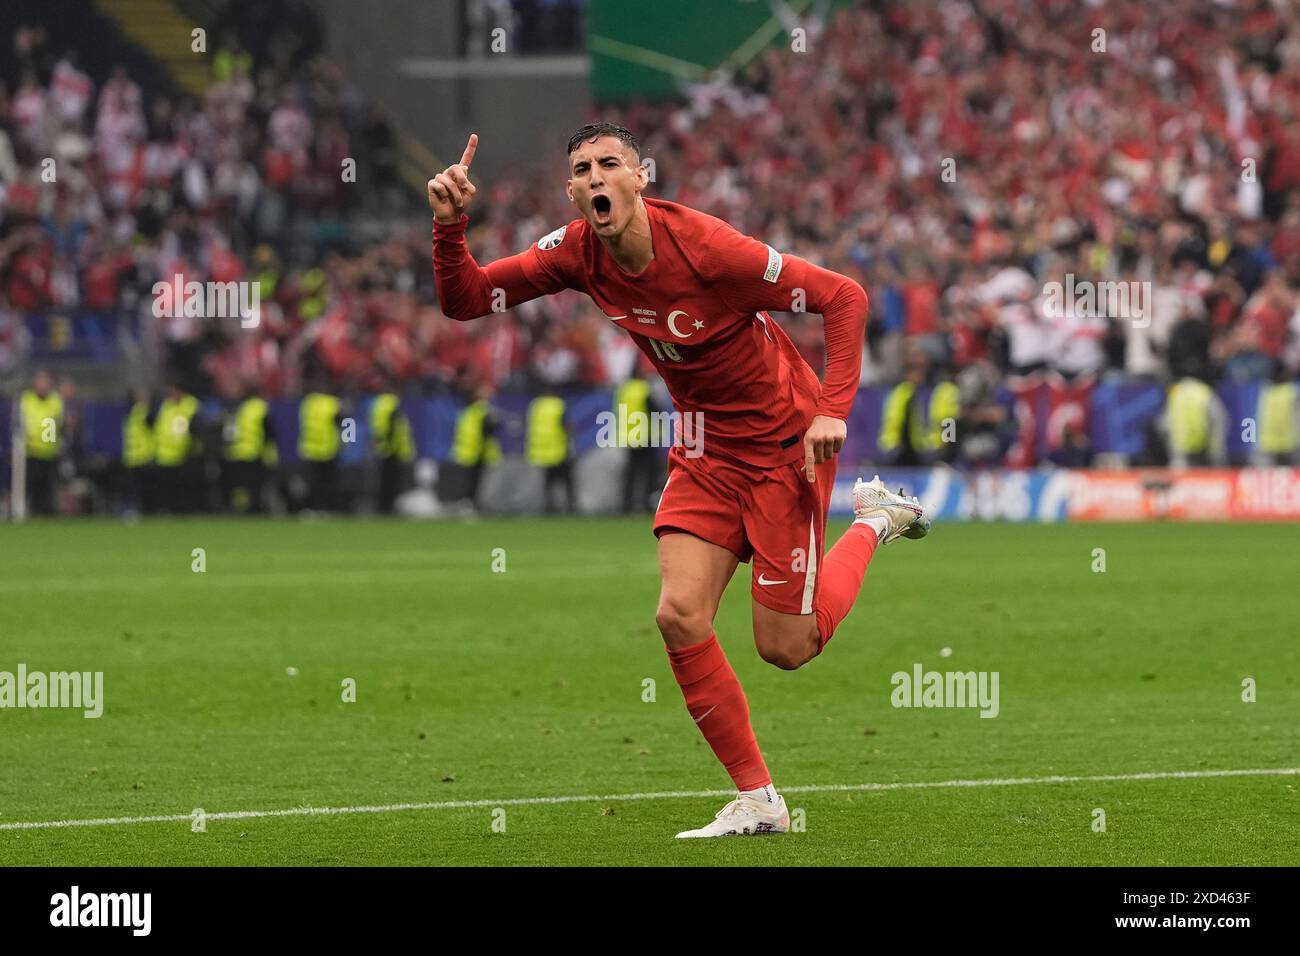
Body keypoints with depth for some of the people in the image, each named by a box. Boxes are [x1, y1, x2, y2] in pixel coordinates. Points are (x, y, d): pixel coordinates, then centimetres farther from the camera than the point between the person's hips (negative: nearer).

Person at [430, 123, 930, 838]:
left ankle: (874, 522, 25)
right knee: (679, 616, -13)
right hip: (705, 450, 5)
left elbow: (844, 297, -20)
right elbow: (463, 300, -6)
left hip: (783, 443, -5)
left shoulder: (707, 248, -26)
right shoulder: (576, 252, -8)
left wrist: (832, 410, -26)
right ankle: (757, 801, 0)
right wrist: (449, 223, -24)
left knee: (785, 648, -3)